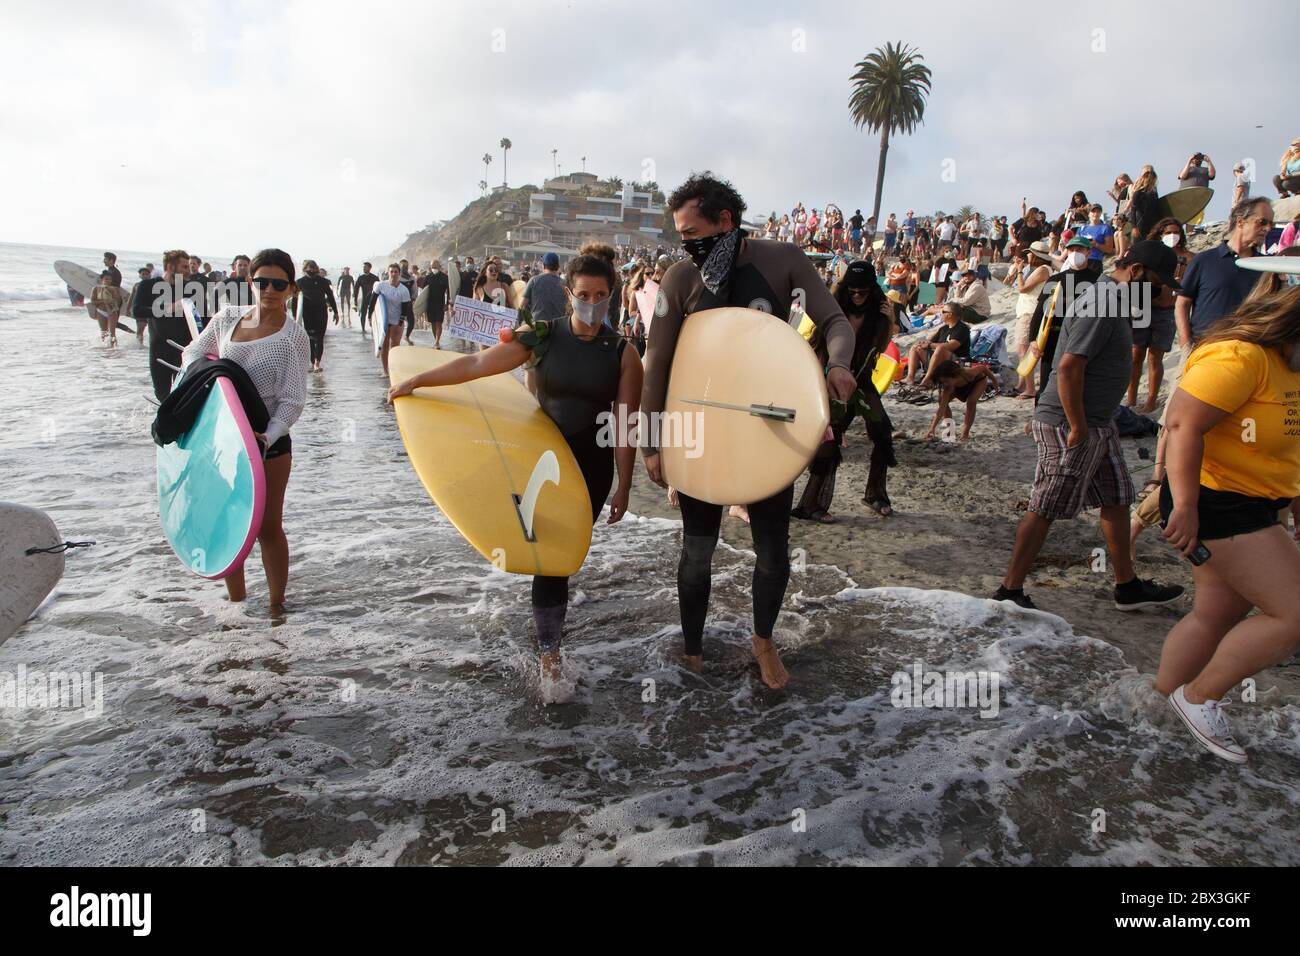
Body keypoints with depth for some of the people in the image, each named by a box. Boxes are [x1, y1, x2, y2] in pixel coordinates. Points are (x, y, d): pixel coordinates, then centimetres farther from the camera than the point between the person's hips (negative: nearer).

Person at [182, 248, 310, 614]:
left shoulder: (292, 336, -9)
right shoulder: (228, 317, 4)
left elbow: (293, 401, -13)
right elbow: (194, 351, 19)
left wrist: (268, 436, -26)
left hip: (268, 442, -4)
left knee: (269, 527, 3)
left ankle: (276, 605, 18)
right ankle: (237, 602, 28)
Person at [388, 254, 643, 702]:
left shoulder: (622, 353, -6)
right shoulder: (542, 336, -5)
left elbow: (625, 424, -5)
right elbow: (476, 364, -6)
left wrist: (623, 486, -6)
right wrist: (416, 380, -9)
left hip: (592, 466, 0)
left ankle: (550, 651, 23)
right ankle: (550, 653, 12)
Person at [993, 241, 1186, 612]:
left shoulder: (1112, 301, 14)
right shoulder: (1100, 306, -19)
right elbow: (1069, 368, -26)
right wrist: (1078, 428, -21)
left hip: (1098, 424, 11)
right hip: (1069, 426, -11)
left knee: (1117, 500, 16)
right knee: (1045, 510, -4)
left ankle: (1128, 587, 28)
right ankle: (1009, 591, 5)